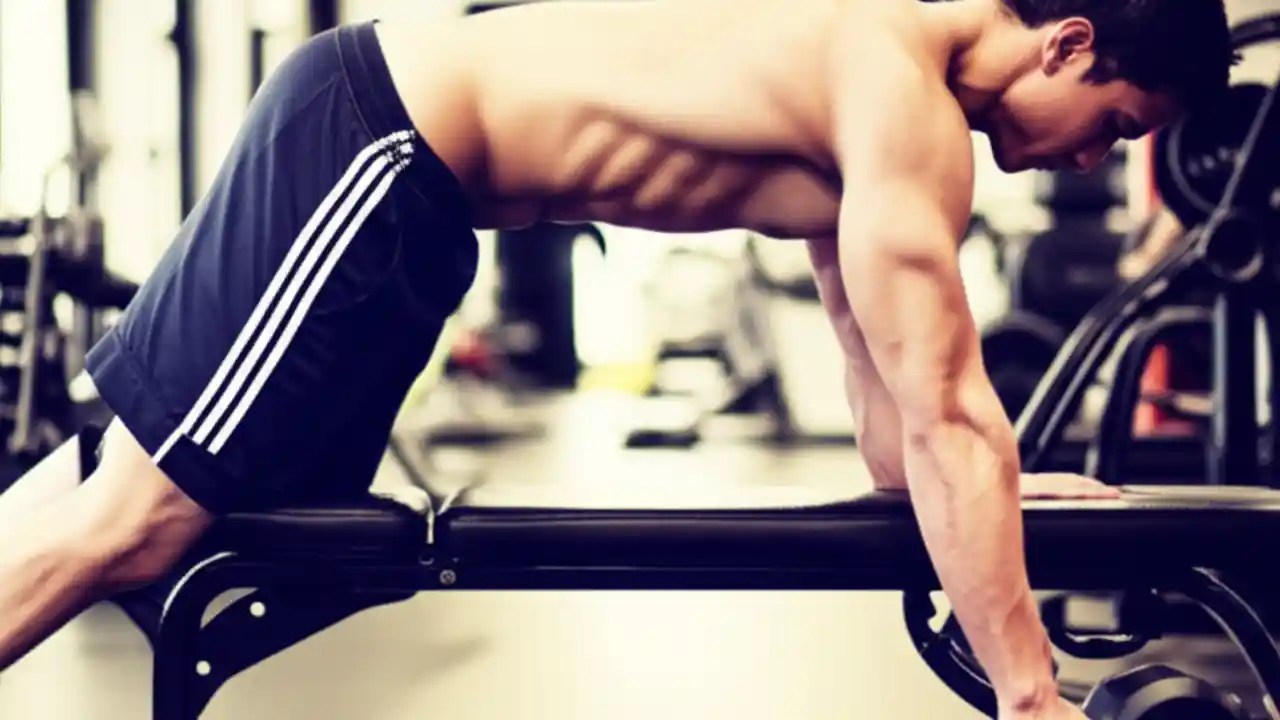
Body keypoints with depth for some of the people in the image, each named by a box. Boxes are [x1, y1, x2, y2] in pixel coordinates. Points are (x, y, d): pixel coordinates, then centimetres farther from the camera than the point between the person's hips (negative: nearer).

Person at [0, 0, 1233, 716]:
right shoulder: (902, 101, -18)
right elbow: (946, 417, -20)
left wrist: (976, 483, 31)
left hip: (389, 144, 10)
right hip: (369, 148, -10)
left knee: (130, 481, 13)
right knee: (128, 519, -8)